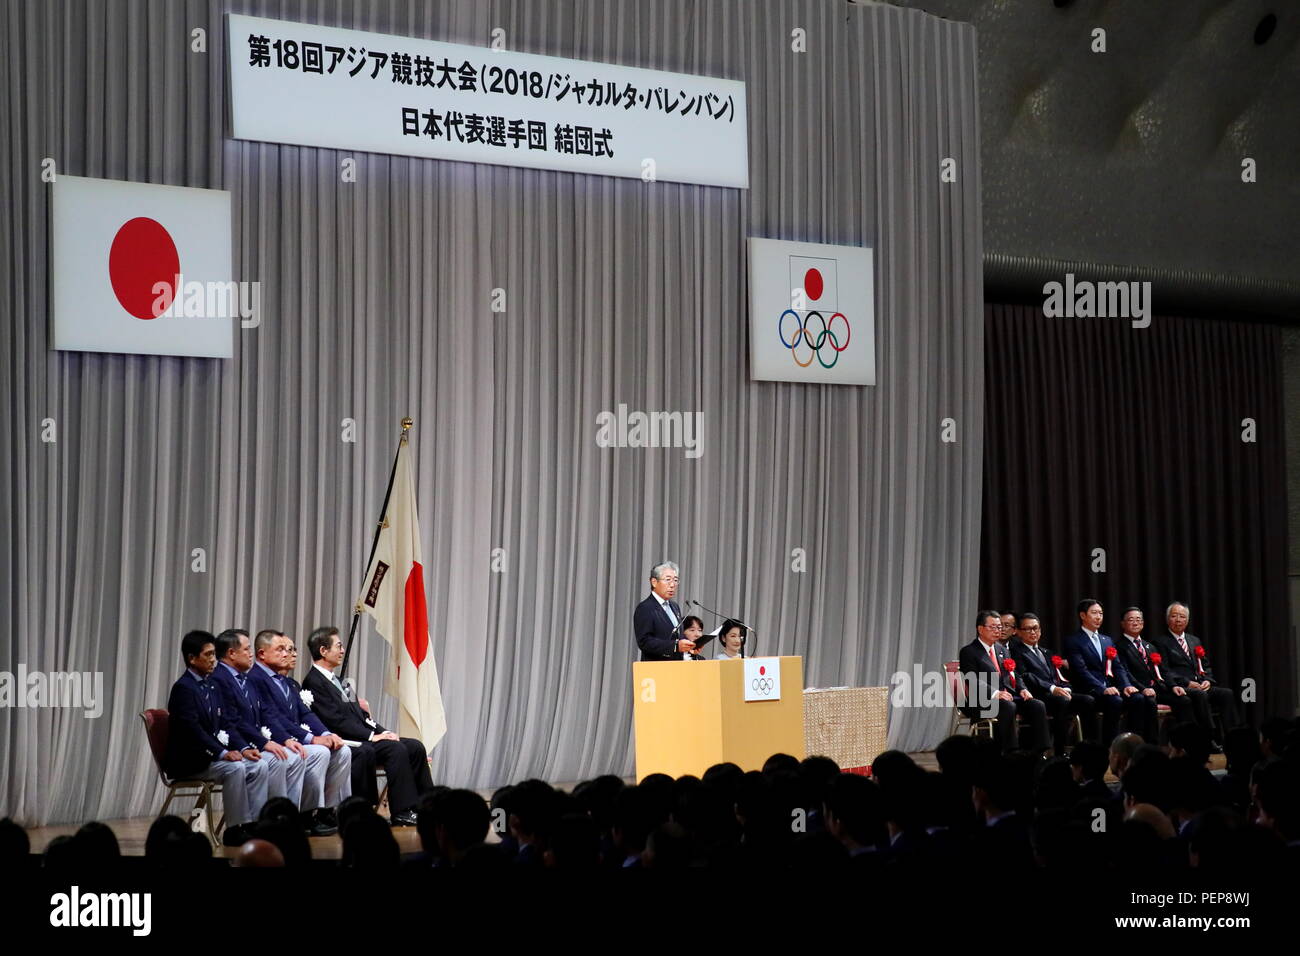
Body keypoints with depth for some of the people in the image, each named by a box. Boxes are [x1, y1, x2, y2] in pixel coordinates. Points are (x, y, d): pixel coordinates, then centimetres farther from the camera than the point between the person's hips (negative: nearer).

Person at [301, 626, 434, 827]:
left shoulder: (336, 680, 21)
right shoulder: (314, 682, -10)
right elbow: (336, 721, -18)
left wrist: (382, 732, 4)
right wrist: (372, 736, -19)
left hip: (361, 738, 10)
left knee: (415, 747, -4)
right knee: (396, 748, -27)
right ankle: (402, 812, -23)